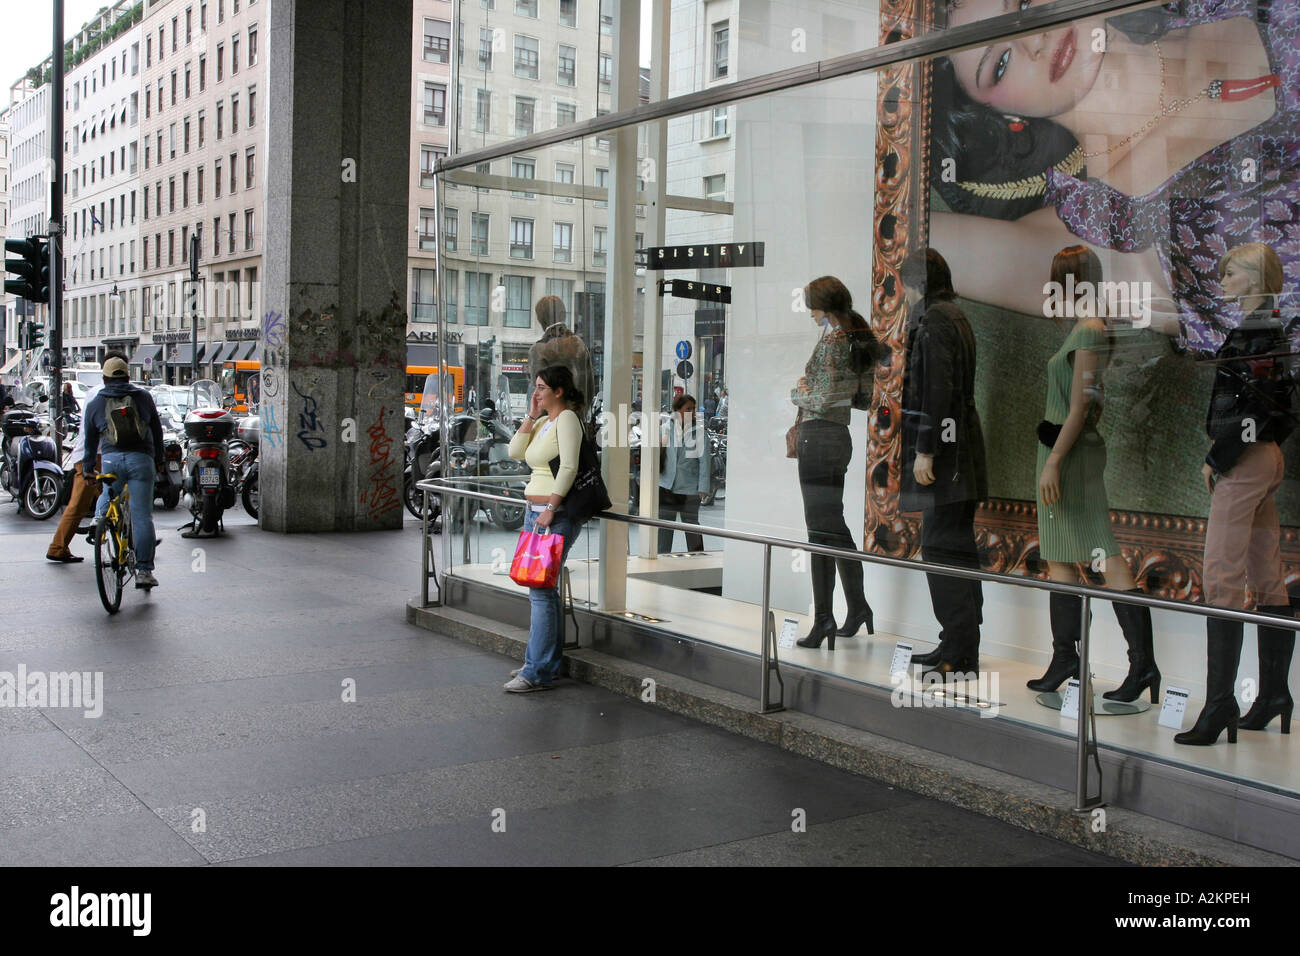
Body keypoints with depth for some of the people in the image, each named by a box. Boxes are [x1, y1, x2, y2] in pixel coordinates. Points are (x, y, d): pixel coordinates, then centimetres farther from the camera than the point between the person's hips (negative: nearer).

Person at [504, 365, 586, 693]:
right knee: (544, 590, 12)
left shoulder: (567, 418, -9)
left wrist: (550, 508, -21)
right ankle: (547, 661, 19)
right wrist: (531, 416, 5)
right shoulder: (542, 422, 17)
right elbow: (515, 452, 10)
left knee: (542, 591, -10)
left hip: (556, 515, -9)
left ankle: (538, 672, -8)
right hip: (534, 512, 9)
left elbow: (569, 466, -19)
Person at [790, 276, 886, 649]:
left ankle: (824, 617, -4)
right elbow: (864, 398, 18)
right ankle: (857, 606, 22)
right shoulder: (858, 340, 13)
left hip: (819, 435, -9)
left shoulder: (832, 341, -14)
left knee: (820, 528, -6)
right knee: (833, 524, 16)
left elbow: (822, 400, -19)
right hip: (839, 436, 9)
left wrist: (798, 393, 0)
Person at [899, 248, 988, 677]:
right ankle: (962, 645, 20)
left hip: (942, 449, -10)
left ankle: (959, 653, -8)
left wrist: (925, 450, -20)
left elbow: (937, 390, -21)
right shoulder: (956, 317, 18)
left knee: (941, 547, -9)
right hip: (961, 451, 10)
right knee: (958, 546, 13)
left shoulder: (934, 321, -12)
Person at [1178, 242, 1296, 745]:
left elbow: (1252, 409, -20)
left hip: (1244, 463, -10)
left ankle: (1220, 701, -11)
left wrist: (1217, 461, -13)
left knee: (1222, 579, -11)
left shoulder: (1255, 332, -13)